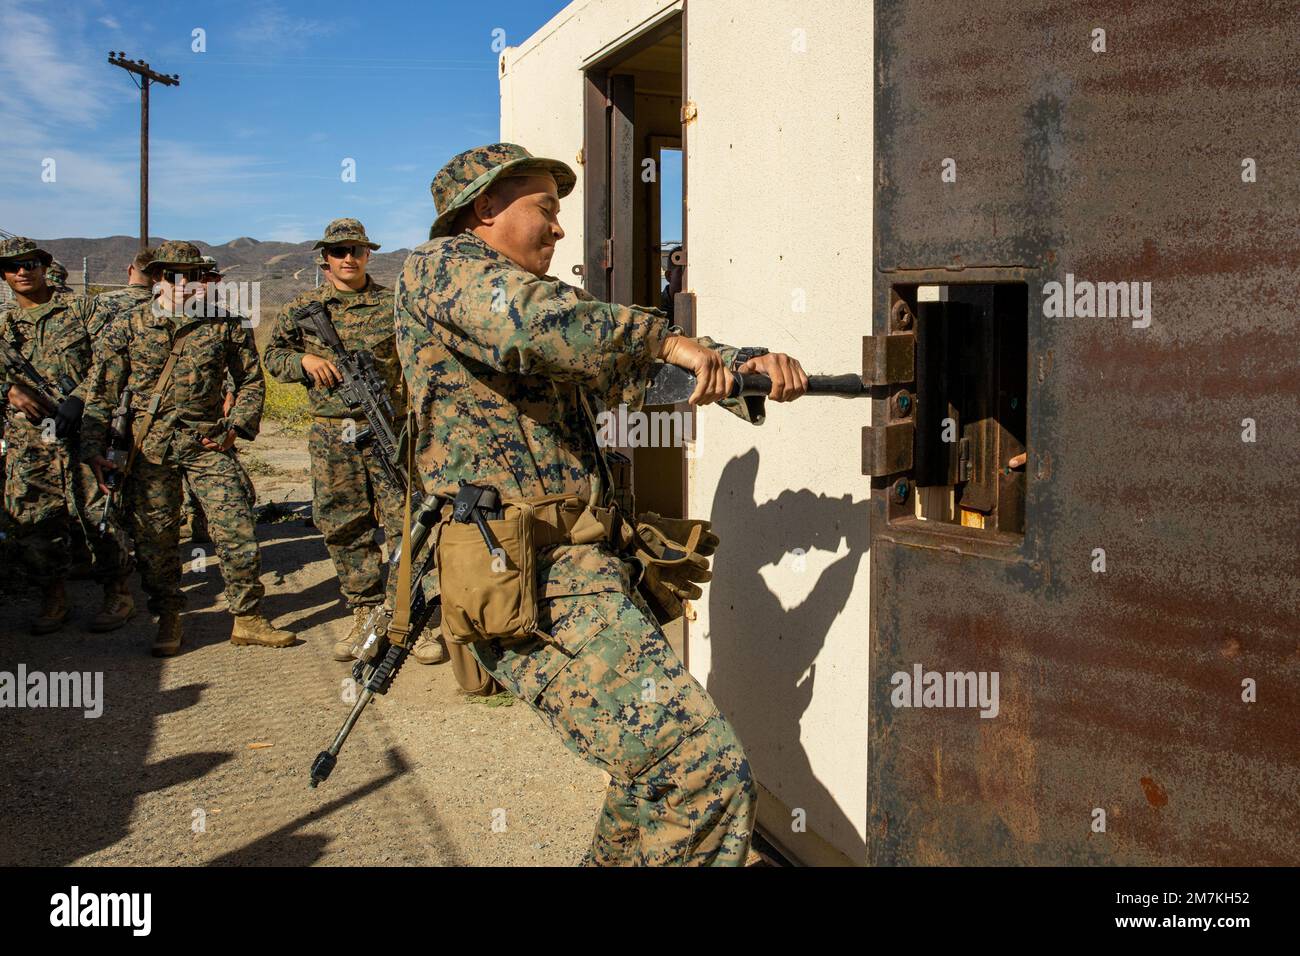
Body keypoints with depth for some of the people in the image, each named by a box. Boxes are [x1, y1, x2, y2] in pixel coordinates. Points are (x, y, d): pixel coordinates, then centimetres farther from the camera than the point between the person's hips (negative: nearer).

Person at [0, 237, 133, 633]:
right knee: (35, 518, 1)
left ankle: (118, 595, 7)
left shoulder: (79, 308, 7)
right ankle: (54, 598, 15)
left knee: (99, 512, -5)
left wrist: (78, 398, -14)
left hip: (83, 427, -3)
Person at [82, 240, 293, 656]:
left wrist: (236, 427, 0)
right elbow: (102, 393, 5)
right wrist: (93, 447, -3)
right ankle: (168, 619, 21)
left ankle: (248, 618, 7)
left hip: (207, 440, 0)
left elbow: (251, 381, 12)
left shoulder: (225, 324, 2)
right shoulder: (127, 326, 1)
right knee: (155, 536, 5)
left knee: (237, 529, -6)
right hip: (149, 446, 0)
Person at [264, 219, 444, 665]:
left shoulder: (393, 305, 3)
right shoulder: (302, 307, 9)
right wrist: (304, 360, -5)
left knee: (403, 523, -6)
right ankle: (365, 616, 19)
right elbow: (272, 356, 16)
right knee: (344, 529, 7)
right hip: (331, 437, 2)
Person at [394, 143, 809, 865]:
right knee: (705, 773, -17)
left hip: (581, 566, 10)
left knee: (659, 774, 21)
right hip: (537, 582, -10)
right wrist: (664, 338, -15)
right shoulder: (441, 266, -2)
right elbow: (529, 320, -24)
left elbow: (630, 373, 23)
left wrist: (745, 369, 8)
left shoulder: (531, 297, 26)